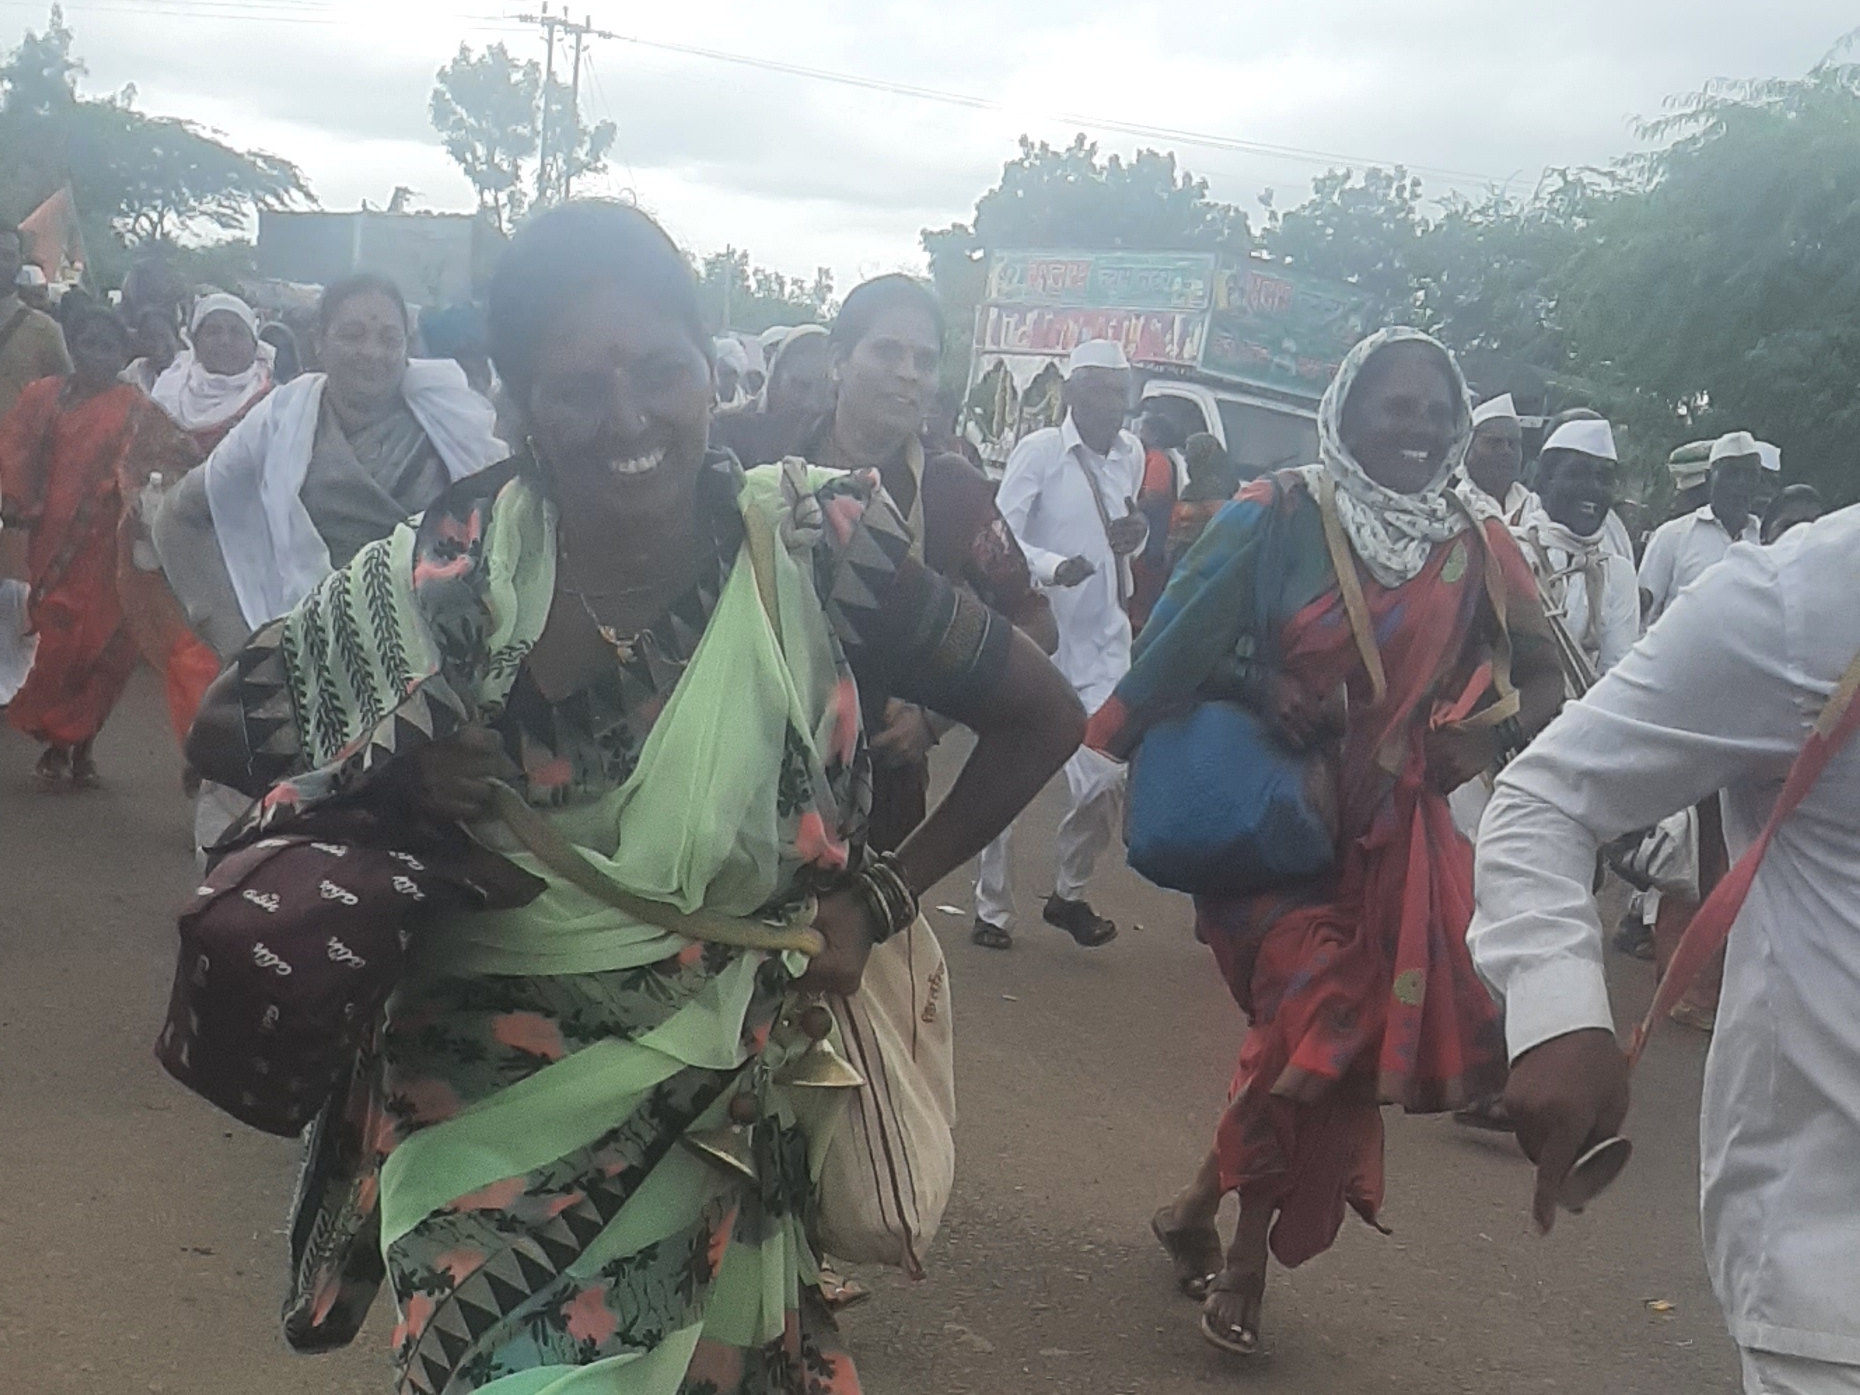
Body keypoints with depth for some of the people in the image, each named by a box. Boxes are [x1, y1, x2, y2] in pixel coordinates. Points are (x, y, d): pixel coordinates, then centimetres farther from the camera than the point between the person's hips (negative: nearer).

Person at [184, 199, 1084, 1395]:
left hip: (719, 1096, 1)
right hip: (484, 1095, -1)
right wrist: (386, 778, -17)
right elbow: (225, 727, 1)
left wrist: (884, 897, -6)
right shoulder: (446, 570, -11)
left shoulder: (814, 545, -11)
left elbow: (1042, 716, 0)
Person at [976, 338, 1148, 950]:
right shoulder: (1039, 451, -10)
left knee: (1106, 778, -2)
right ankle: (993, 906, 19)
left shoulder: (1131, 454, 7)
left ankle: (1069, 893, 22)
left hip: (1103, 641, 4)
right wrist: (1053, 567, -32)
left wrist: (1136, 536, -3)